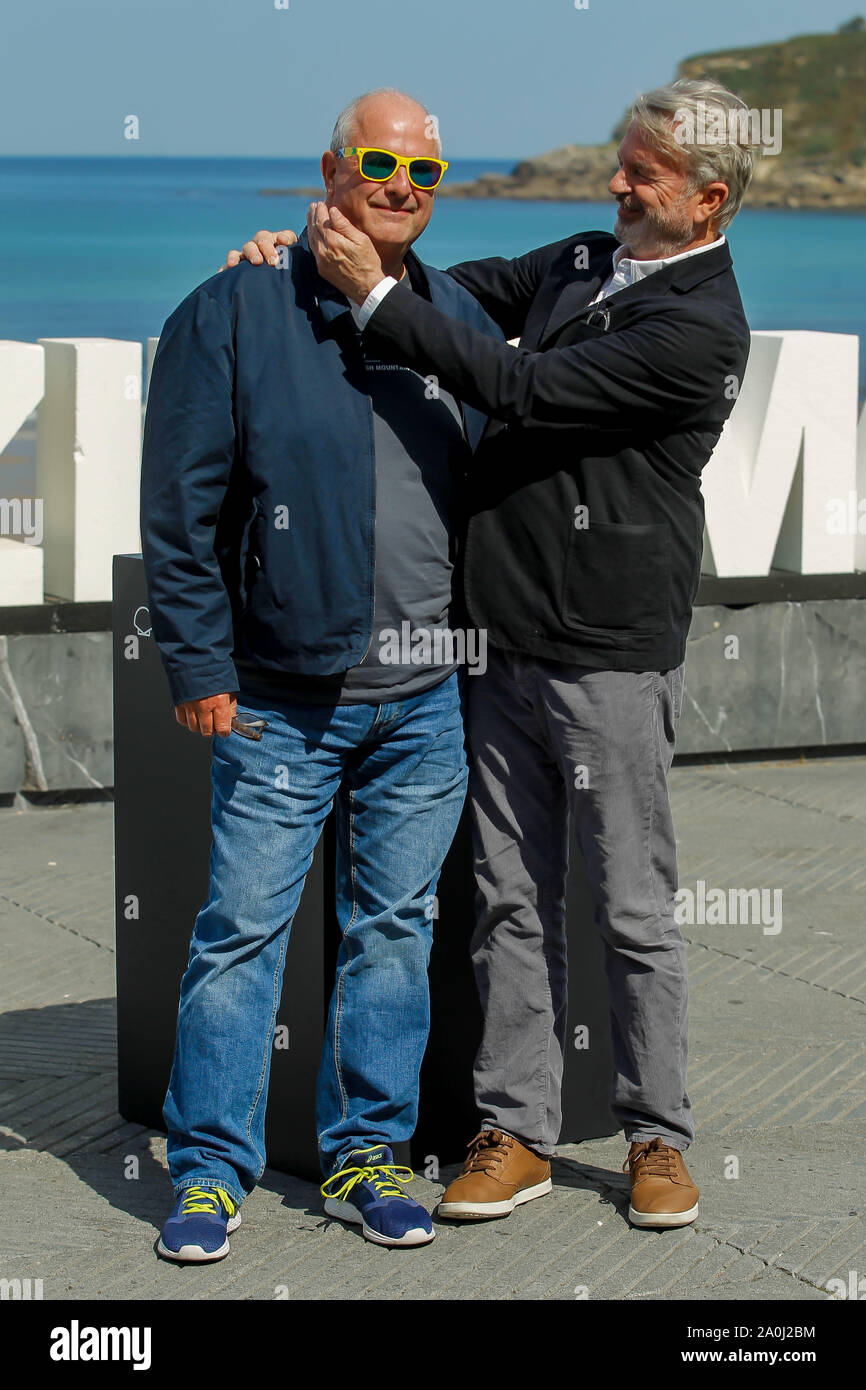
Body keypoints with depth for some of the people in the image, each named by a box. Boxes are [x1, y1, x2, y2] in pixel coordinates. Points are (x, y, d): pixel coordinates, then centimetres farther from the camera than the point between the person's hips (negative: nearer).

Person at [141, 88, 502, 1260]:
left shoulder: (461, 321, 10)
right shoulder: (236, 312, -4)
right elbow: (179, 505, -5)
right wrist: (199, 666, -9)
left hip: (425, 699, 4)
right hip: (279, 699, -4)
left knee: (395, 929, 10)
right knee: (243, 929, -1)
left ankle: (366, 1158, 21)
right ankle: (209, 1169, 10)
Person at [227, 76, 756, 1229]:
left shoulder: (700, 327, -15)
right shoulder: (583, 262, 11)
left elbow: (523, 390, -21)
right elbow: (476, 291, 18)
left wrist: (374, 295, -20)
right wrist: (312, 257, 3)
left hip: (610, 656, -7)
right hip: (505, 637, 7)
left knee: (634, 907, 3)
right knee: (513, 902, 9)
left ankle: (659, 1138, 15)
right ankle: (517, 1134, 16)